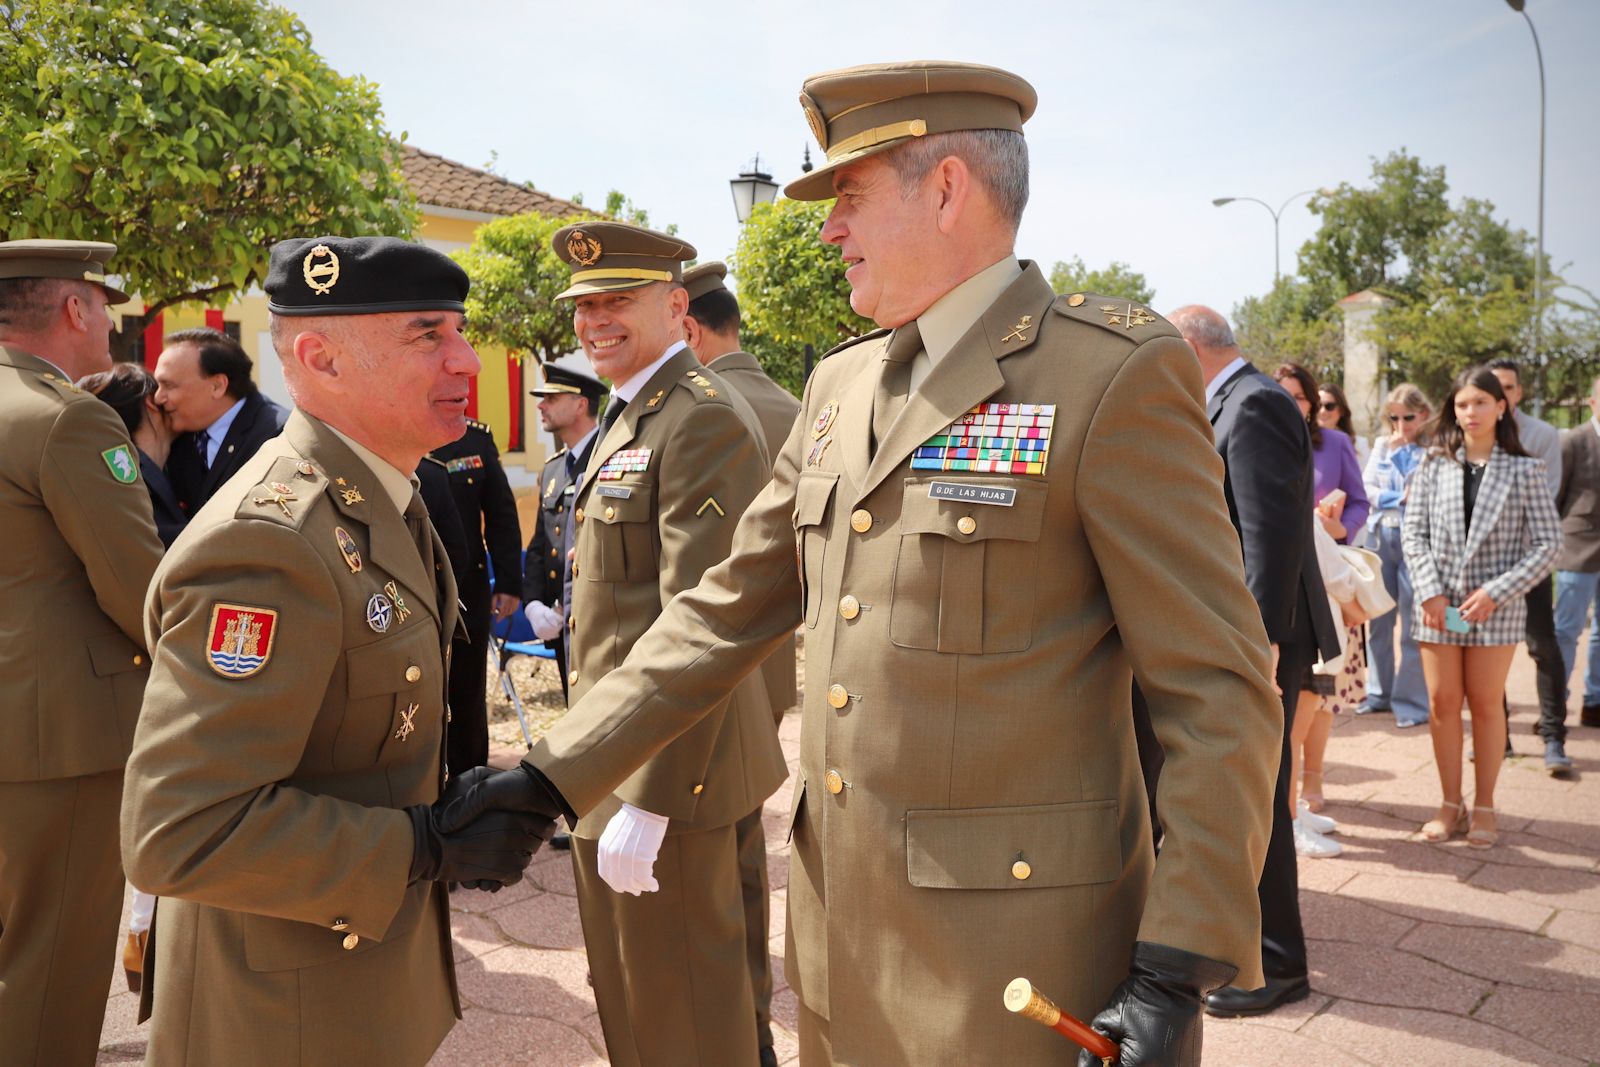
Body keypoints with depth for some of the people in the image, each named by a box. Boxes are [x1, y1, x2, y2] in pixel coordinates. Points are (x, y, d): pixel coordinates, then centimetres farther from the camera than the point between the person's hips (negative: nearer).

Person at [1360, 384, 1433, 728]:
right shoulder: (1381, 445, 12)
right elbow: (1366, 488, 5)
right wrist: (1398, 499, -7)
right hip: (1381, 536, 5)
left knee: (1412, 624, -2)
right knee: (1377, 620, 11)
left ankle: (1412, 701, 6)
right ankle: (1379, 692, 23)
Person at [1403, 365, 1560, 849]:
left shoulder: (1524, 470, -1)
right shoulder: (1434, 467, 3)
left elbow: (1547, 543, -3)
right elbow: (1414, 533, 3)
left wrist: (1497, 593, -12)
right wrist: (1429, 591, -9)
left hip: (1496, 609, -2)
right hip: (1438, 605, 2)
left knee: (1486, 705, 6)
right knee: (1442, 704, 6)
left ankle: (1483, 806, 19)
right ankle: (1451, 804, 18)